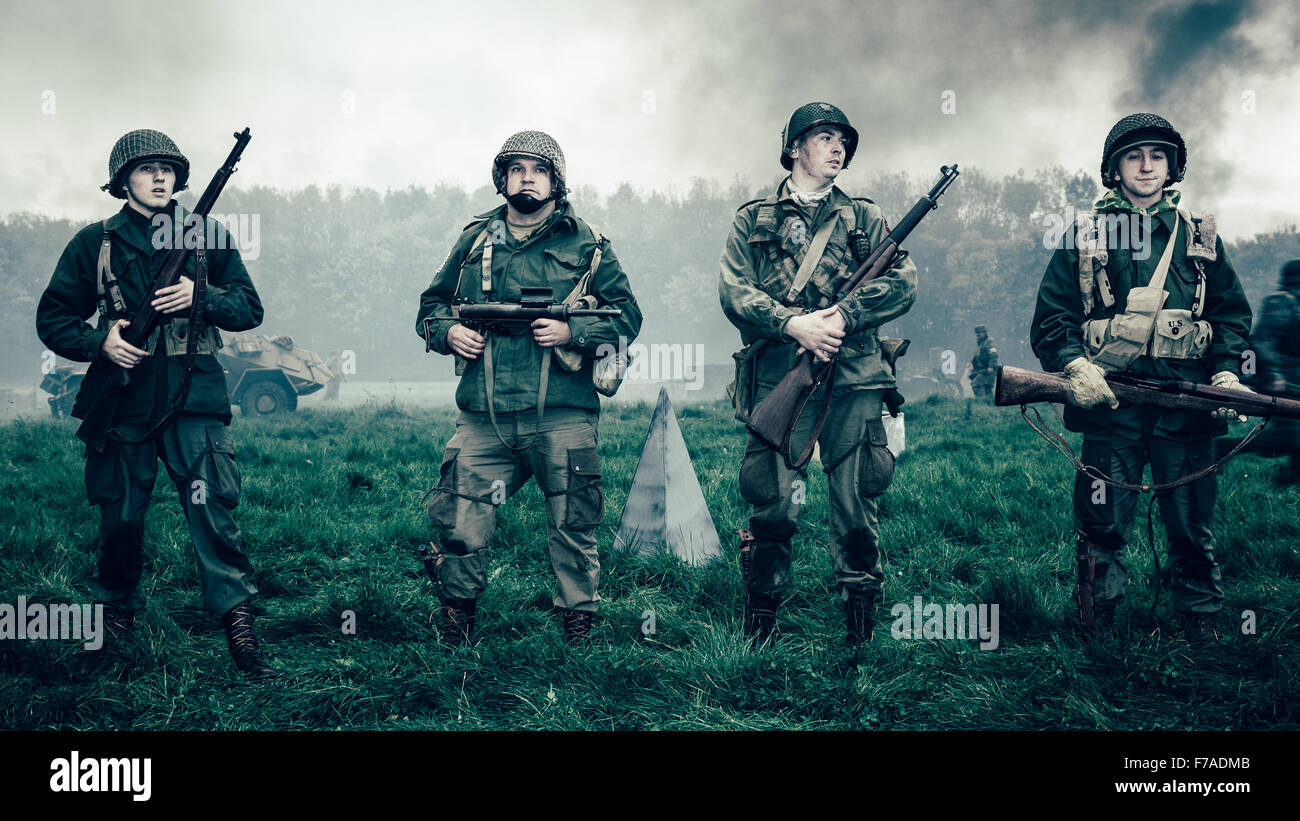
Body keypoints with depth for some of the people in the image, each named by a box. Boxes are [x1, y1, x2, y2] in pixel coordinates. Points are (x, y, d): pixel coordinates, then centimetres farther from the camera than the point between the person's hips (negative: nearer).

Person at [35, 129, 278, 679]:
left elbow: (250, 309, 8)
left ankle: (239, 629, -11)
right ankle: (117, 614, 31)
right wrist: (99, 341, -10)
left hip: (194, 400, -1)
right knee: (120, 519, 9)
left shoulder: (208, 236, 9)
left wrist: (202, 296, -11)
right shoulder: (95, 243, 7)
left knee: (213, 508, -11)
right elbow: (52, 317, 9)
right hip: (123, 401, 1)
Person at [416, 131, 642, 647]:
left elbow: (627, 315, 5)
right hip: (483, 416, 2)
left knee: (573, 529, 4)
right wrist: (448, 333, 0)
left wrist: (570, 332, -10)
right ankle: (454, 638, 16)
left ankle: (579, 634, 19)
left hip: (561, 416, -2)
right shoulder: (474, 240, 14)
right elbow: (430, 306, 23)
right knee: (458, 527, -2)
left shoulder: (586, 244, 7)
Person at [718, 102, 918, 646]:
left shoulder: (864, 218, 15)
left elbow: (904, 284, 3)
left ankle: (861, 634, 10)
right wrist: (792, 324, -16)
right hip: (778, 377, -1)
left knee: (856, 508, 1)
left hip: (853, 379, 1)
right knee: (772, 505, -2)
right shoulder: (753, 220, 12)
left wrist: (844, 316, -13)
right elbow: (733, 291, 0)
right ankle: (760, 627, 11)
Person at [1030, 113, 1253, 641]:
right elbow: (1051, 316, 3)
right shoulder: (1085, 237, 9)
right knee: (1103, 526, 1)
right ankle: (1096, 633, 10)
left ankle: (1203, 627, 17)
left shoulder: (1200, 236, 14)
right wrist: (1074, 364, -15)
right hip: (1108, 401, -1)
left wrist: (1226, 371, -2)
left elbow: (1232, 313, 15)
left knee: (1193, 528, 6)